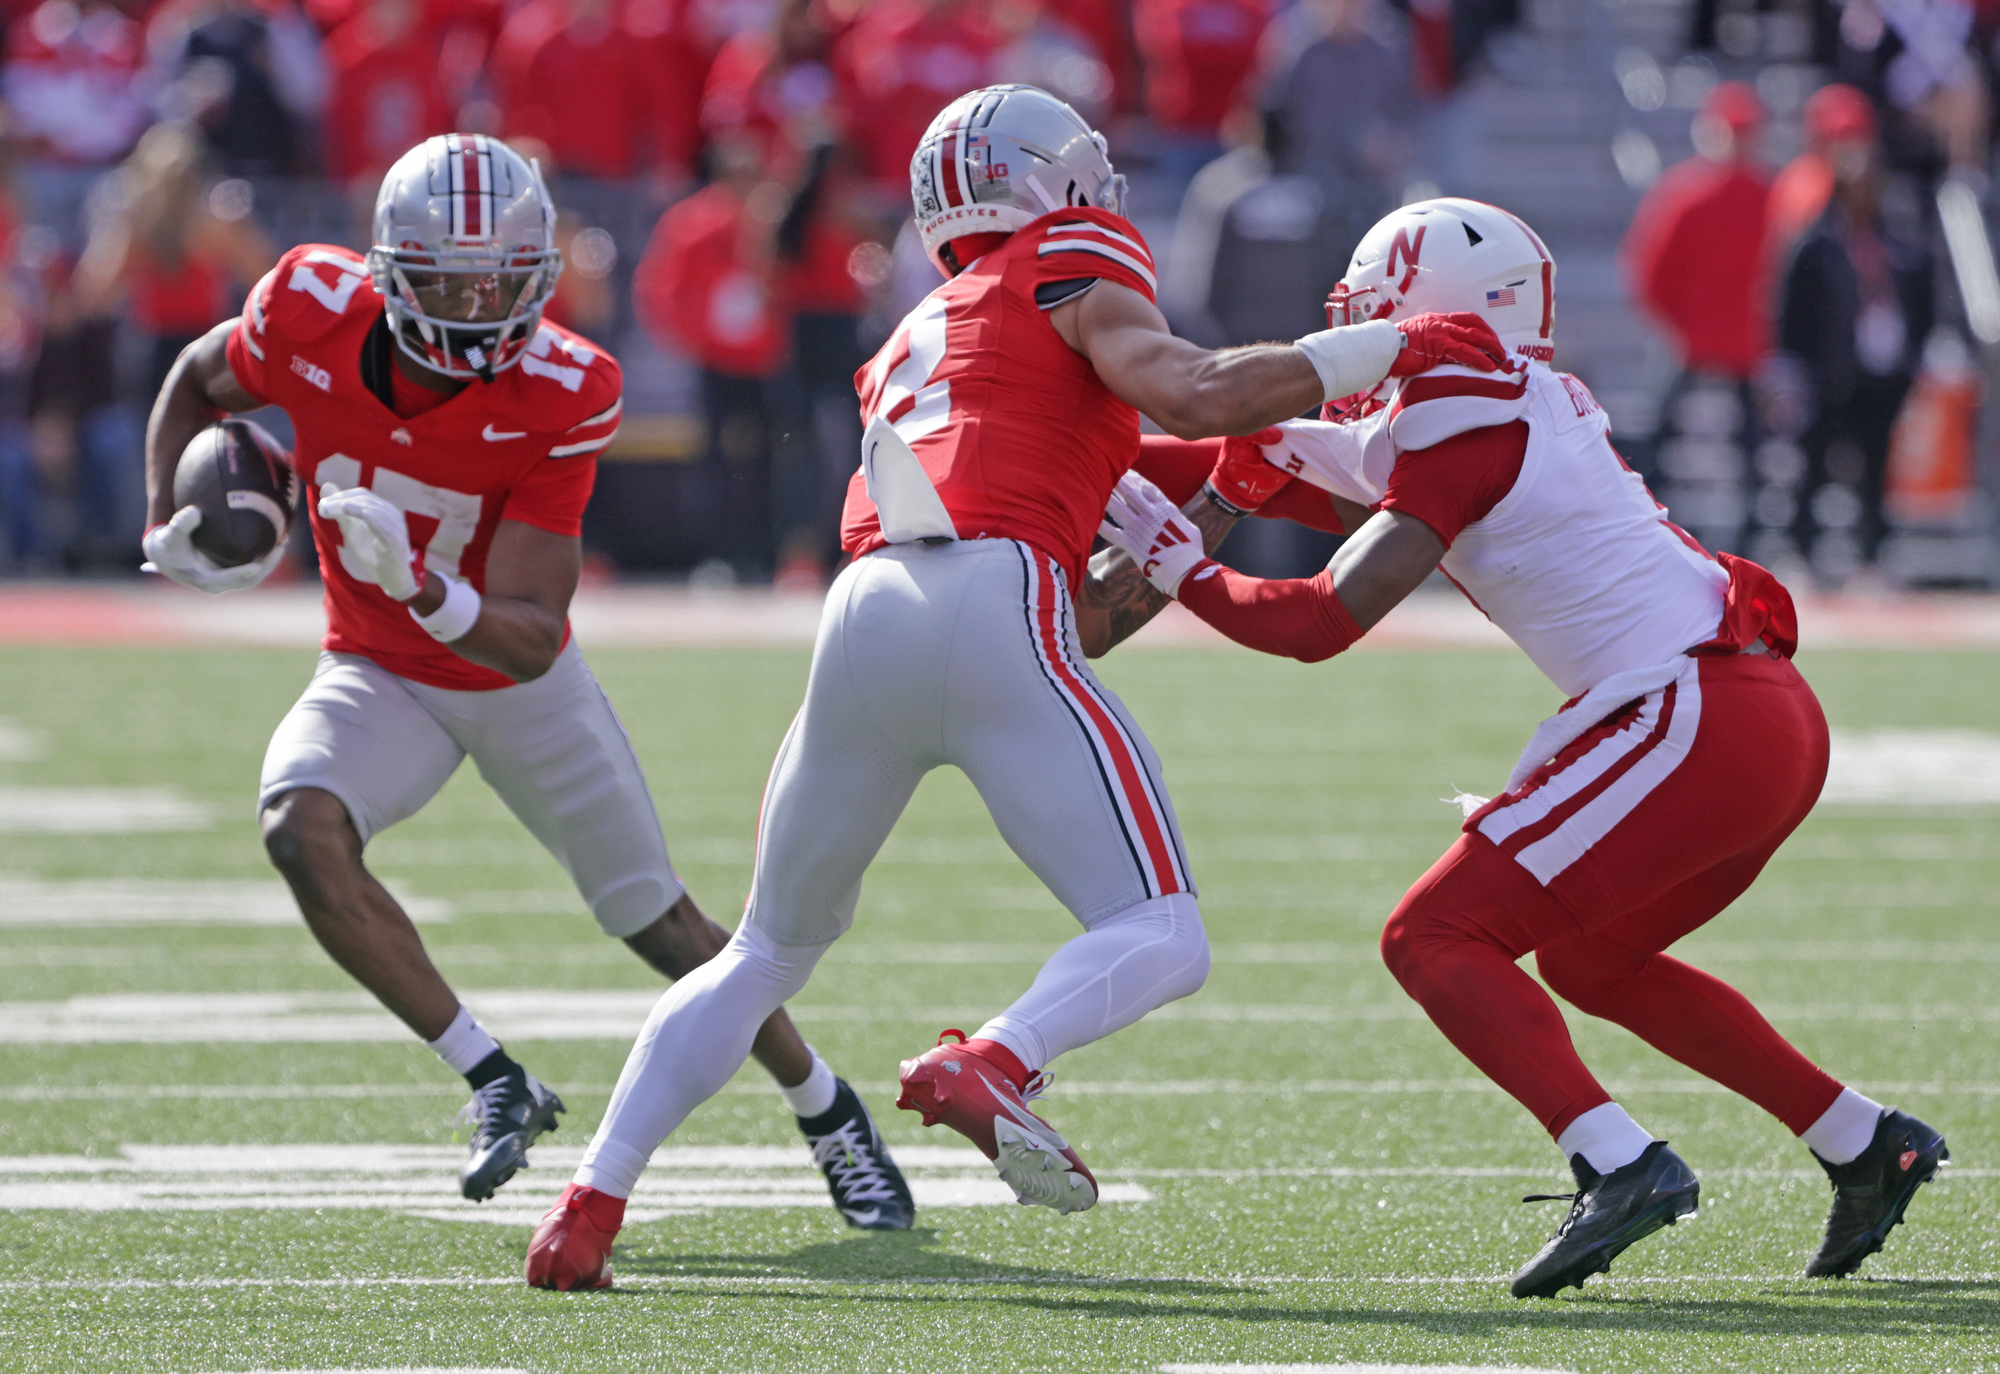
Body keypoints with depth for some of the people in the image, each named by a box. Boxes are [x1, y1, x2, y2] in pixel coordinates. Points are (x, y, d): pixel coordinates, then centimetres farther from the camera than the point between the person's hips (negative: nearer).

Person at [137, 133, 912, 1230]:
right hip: (378, 677, 2)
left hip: (519, 683, -1)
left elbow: (530, 638, -33)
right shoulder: (314, 316, -24)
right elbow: (199, 382, 1)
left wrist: (425, 590, -52)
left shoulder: (558, 398, -30)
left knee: (660, 924, 6)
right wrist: (169, 525, -14)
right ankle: (495, 1084, -16)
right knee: (301, 830, -30)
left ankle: (828, 1113, 32)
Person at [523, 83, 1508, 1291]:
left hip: (863, 615, 6)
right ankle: (992, 1066, -32)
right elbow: (1193, 394, -5)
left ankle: (591, 1203, 11)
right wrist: (1386, 348, 4)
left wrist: (1197, 527, 34)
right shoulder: (1069, 266, 15)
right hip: (992, 610, -6)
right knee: (1161, 941, -3)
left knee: (772, 952, 23)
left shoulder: (914, 347, 34)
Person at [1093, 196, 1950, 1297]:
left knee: (1434, 938, -7)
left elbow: (1321, 623, -10)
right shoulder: (1534, 403, 18)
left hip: (1695, 724, -9)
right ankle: (1867, 1145, 26)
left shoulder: (1464, 432, -8)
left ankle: (1619, 1164, -23)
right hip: (1781, 714, 9)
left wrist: (1180, 567, 3)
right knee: (1591, 961, 27)